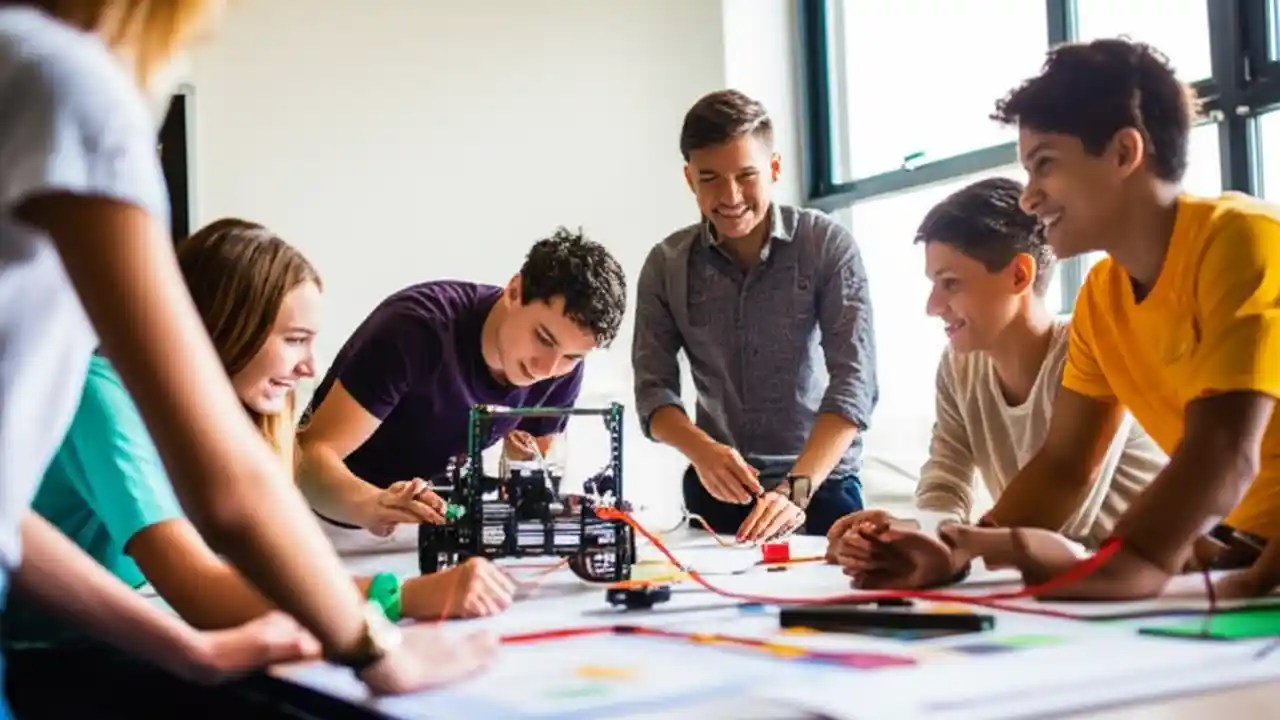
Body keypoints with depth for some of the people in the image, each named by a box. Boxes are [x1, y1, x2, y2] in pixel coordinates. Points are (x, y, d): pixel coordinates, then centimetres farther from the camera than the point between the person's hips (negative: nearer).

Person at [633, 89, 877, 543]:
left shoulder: (828, 246, -10)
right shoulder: (667, 265, -2)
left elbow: (854, 382, -17)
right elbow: (653, 389, -3)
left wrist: (797, 486, -31)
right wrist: (701, 450, -24)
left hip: (821, 482, -2)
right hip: (718, 488, 2)